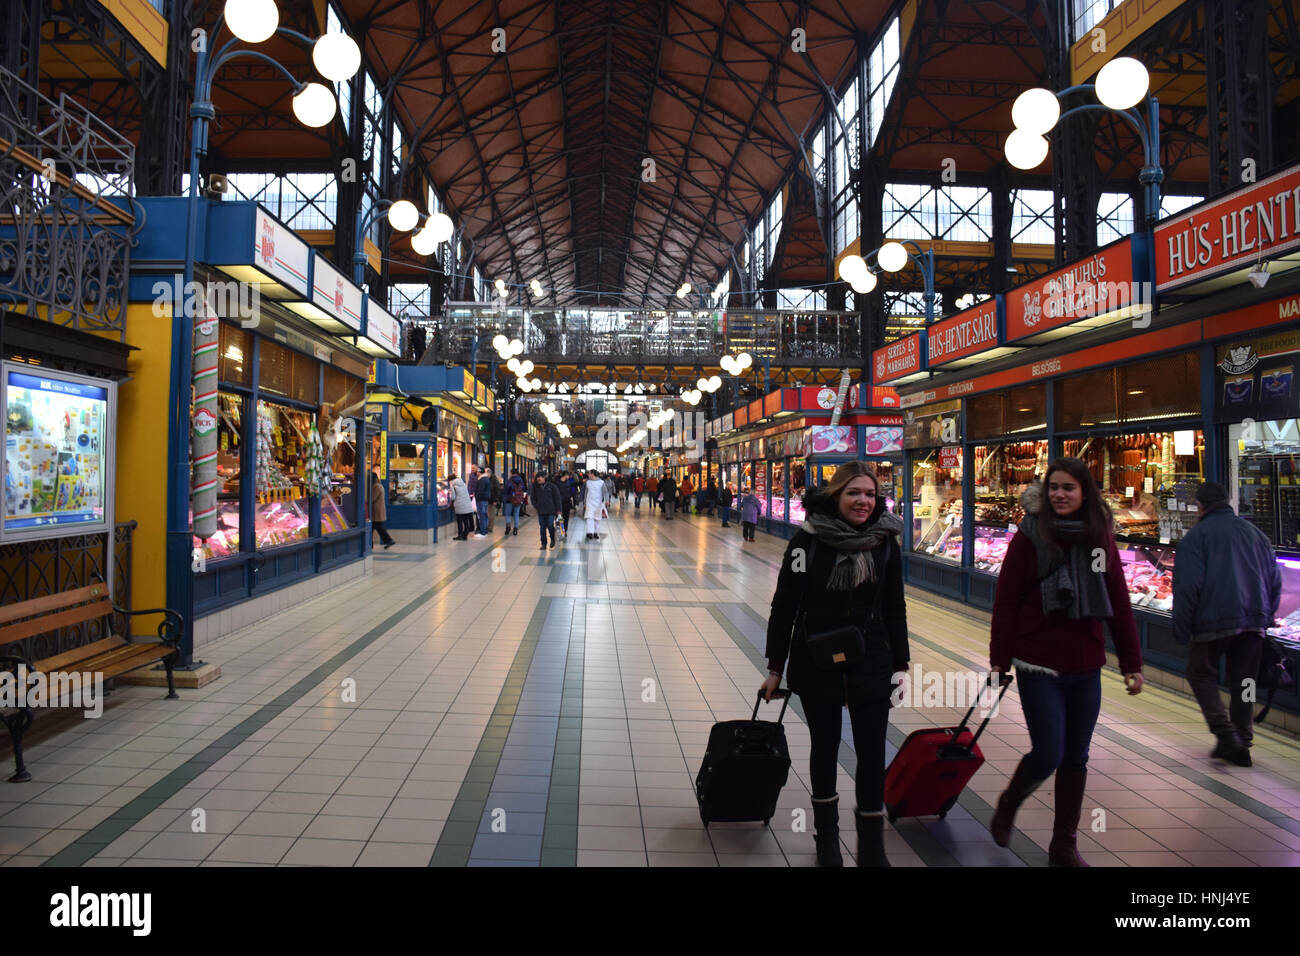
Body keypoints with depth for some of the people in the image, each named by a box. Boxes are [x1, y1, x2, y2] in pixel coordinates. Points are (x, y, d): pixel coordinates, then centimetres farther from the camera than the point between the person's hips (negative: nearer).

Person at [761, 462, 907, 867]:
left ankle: (872, 848, 21)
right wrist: (775, 667, -5)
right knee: (825, 748, 14)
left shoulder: (885, 541, -1)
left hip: (870, 665, 2)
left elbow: (895, 608, 7)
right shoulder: (808, 540, -11)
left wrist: (900, 664, 7)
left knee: (872, 755, 3)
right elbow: (784, 606, -7)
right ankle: (827, 836, 34)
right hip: (815, 665, -2)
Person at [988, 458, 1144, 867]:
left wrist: (1131, 663, 8)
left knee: (1076, 759, 12)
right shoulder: (1030, 537, -8)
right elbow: (1005, 603, -7)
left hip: (1086, 668, 4)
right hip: (1039, 667, -4)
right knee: (1048, 755, -5)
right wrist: (1000, 660, -9)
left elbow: (1119, 603, 9)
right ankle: (1008, 804, 26)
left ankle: (1064, 845, 28)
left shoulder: (1100, 538, 4)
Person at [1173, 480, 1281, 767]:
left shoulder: (1196, 534, -5)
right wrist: (1265, 617, 24)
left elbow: (1188, 586, -12)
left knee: (1201, 673, 9)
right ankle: (1242, 744, 17)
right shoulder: (1254, 532, 14)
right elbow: (1275, 581, 17)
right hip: (1254, 622, 6)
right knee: (1243, 682, 13)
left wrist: (1181, 629, -6)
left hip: (1214, 621, -5)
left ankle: (1227, 734, -5)